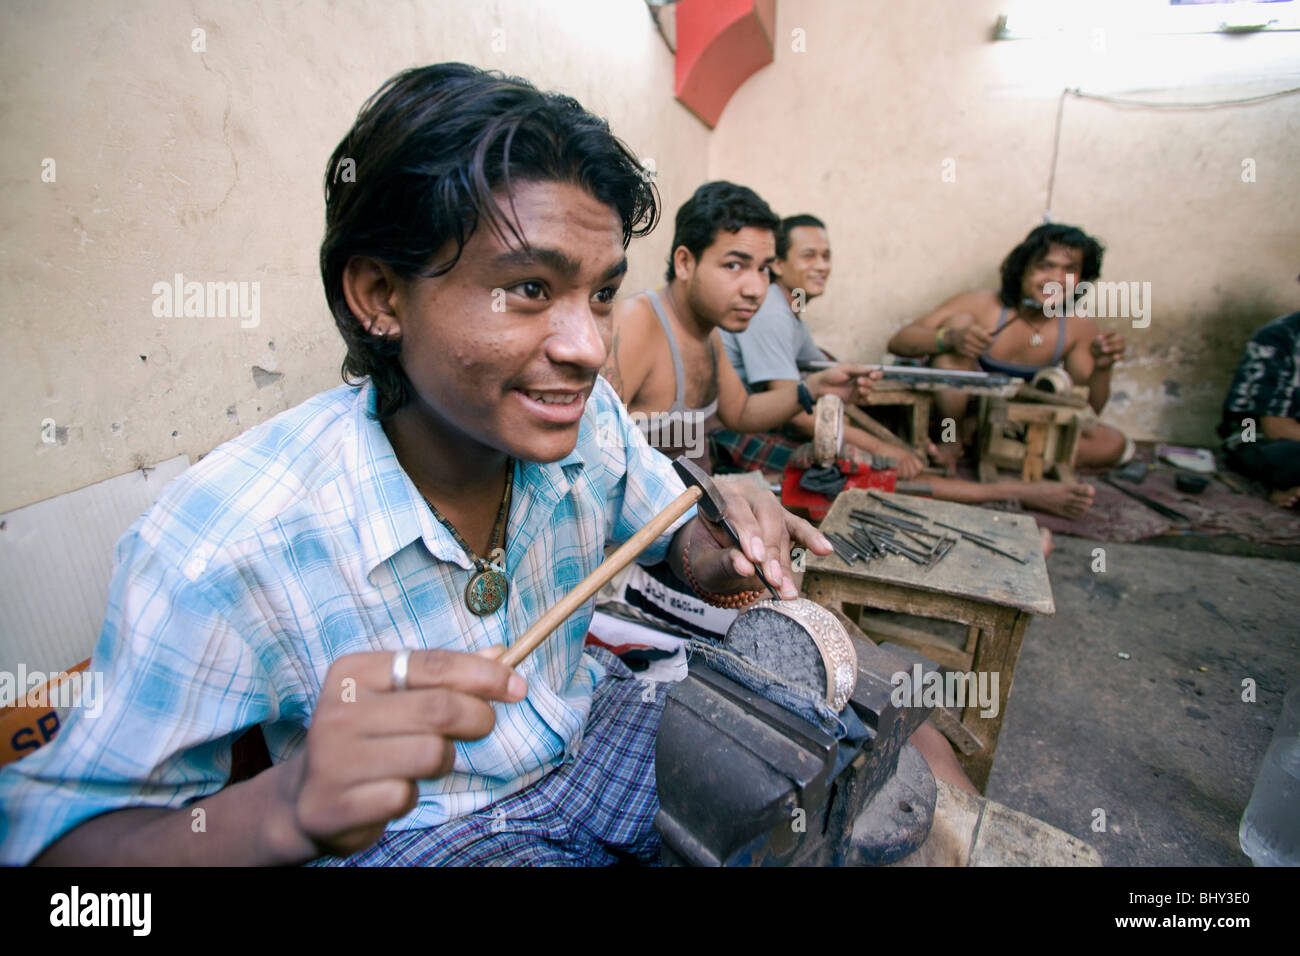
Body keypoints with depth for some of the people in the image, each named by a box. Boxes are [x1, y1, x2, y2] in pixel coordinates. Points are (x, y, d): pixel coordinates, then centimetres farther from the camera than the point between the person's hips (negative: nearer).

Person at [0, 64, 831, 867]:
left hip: (595, 733, 4)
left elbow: (669, 521, 3)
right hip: (410, 834, -3)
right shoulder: (219, 551, -28)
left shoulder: (586, 415, -14)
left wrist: (712, 550, -21)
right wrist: (286, 811, -39)